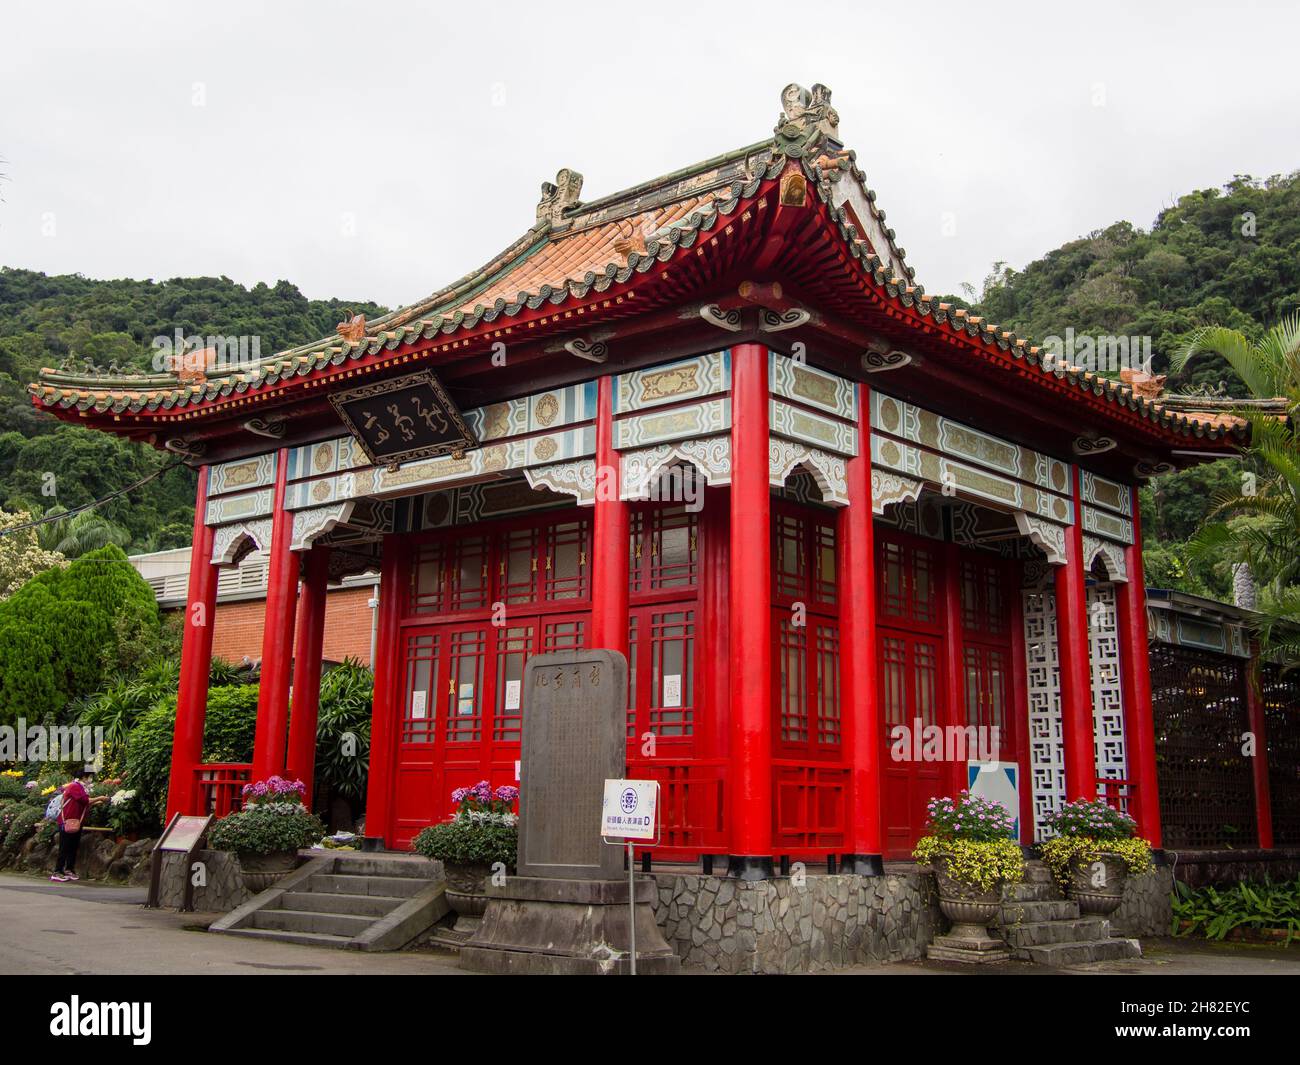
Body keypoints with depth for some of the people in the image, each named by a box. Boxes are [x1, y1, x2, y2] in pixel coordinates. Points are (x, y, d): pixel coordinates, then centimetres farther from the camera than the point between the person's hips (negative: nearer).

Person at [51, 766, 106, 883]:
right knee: (65, 847, -8)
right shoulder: (74, 786, -14)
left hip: (77, 822, 10)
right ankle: (57, 873, -5)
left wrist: (98, 802, 5)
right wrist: (99, 798, -14)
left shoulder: (81, 787, 16)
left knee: (74, 847, 9)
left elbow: (85, 804, 15)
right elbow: (85, 800, -23)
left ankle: (68, 870, 14)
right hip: (67, 821, -10)